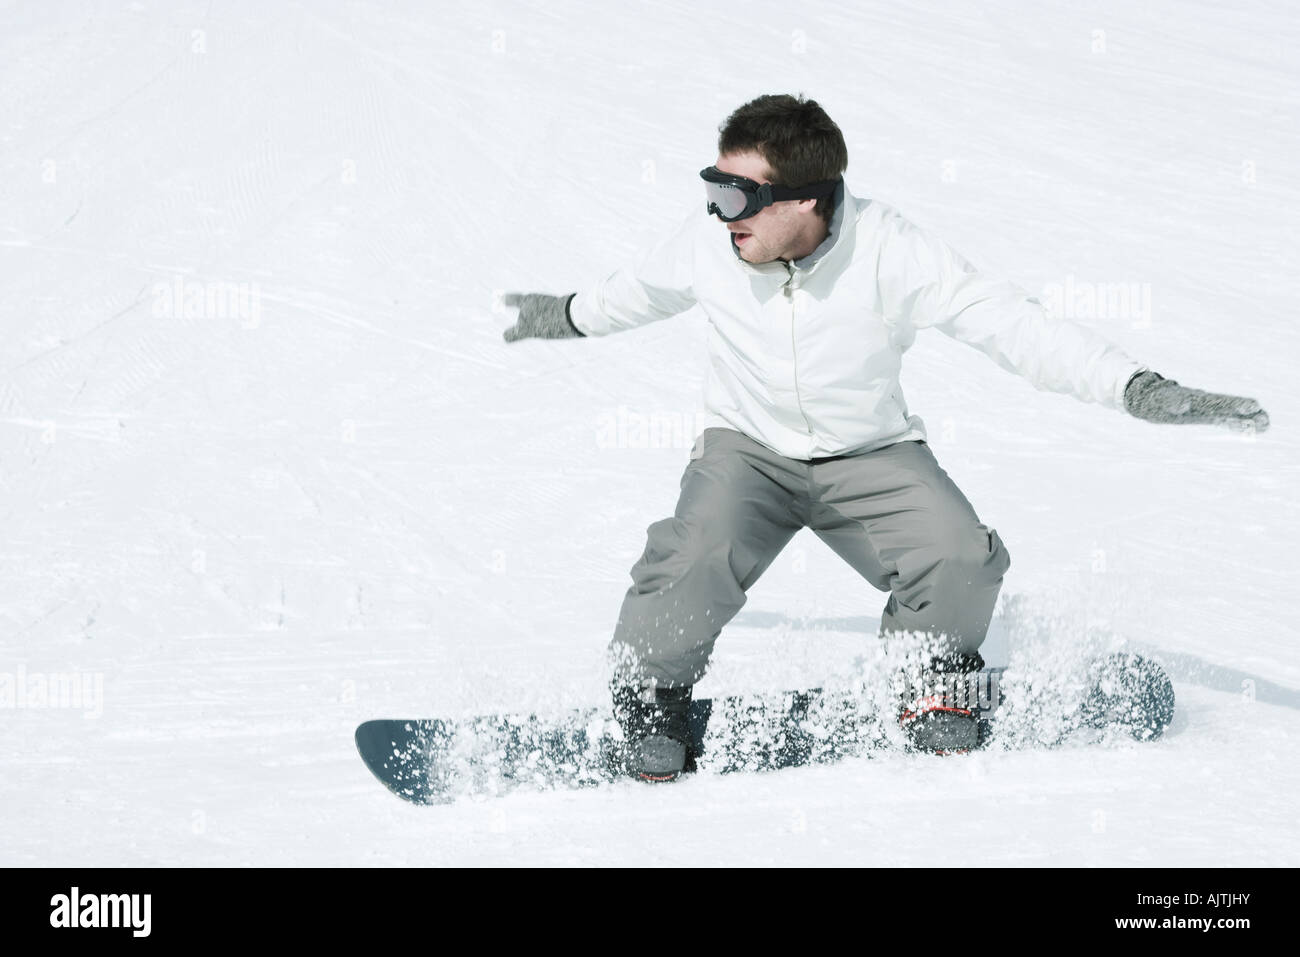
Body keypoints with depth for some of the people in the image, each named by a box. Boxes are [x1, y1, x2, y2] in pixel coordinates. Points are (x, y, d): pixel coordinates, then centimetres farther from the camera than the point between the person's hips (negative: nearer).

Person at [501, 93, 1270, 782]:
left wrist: (1140, 389, -32)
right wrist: (570, 316, 27)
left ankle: (933, 689, 9)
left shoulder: (888, 252, -24)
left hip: (873, 456, 0)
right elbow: (643, 290, 10)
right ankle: (650, 706, -1)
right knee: (694, 563, -29)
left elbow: (1011, 322, -25)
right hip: (748, 449, 1)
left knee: (963, 562, -23)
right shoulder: (708, 246, -16)